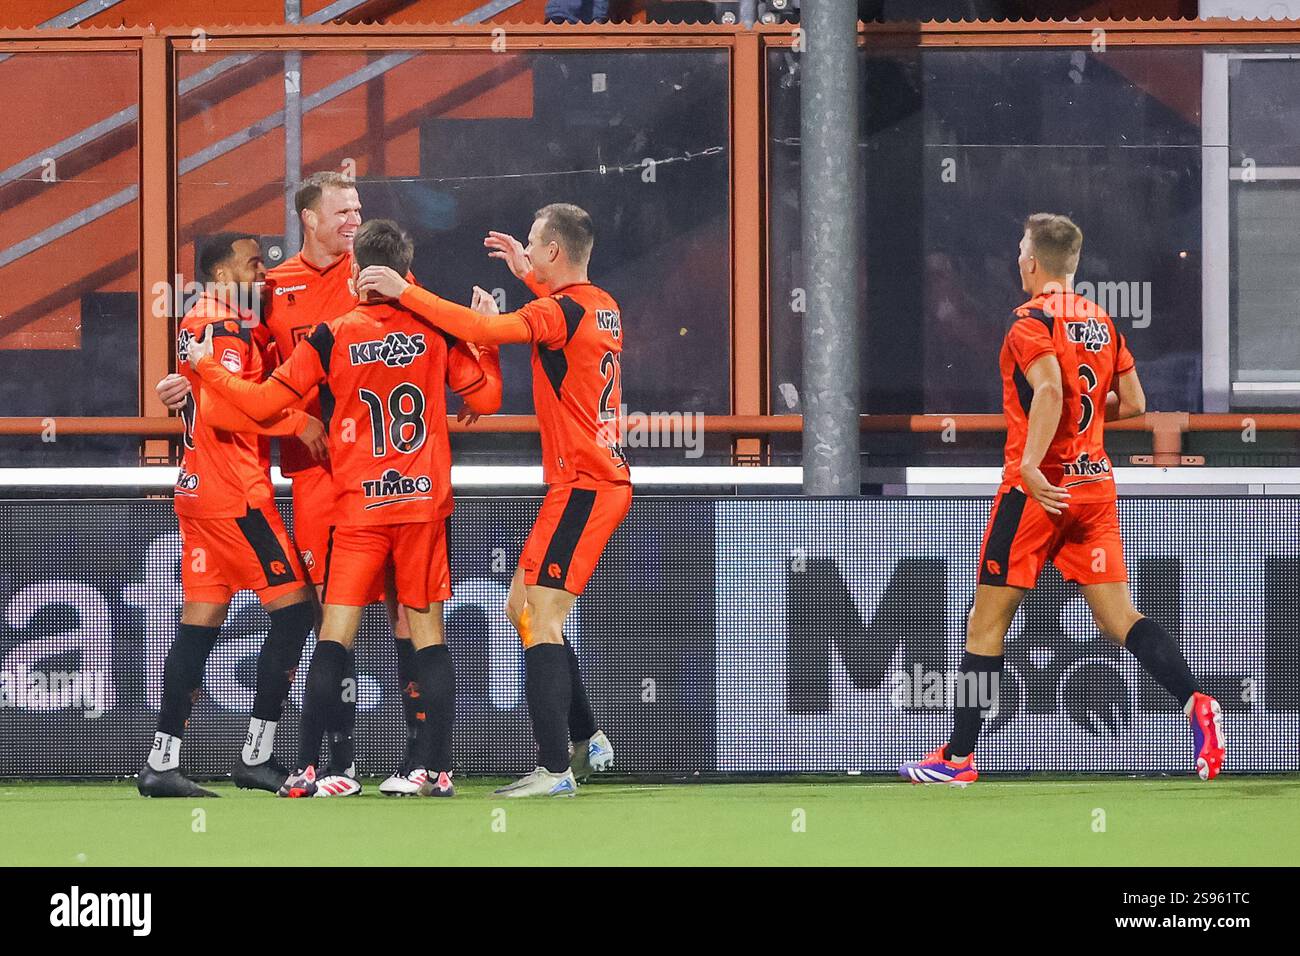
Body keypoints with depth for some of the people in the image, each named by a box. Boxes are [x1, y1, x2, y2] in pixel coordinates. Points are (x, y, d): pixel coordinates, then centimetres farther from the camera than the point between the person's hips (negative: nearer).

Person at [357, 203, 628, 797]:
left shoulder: (560, 312, -15)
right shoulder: (602, 307, 12)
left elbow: (481, 329, -26)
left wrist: (405, 292, -20)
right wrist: (529, 276, 38)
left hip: (581, 486, -9)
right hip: (607, 480, 10)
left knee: (540, 622, -11)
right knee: (524, 609, 17)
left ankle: (556, 769, -15)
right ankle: (586, 742, 19)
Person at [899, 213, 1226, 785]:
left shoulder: (1032, 320, -9)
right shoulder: (1102, 322, 11)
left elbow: (1049, 388, -26)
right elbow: (1133, 402, 14)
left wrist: (1031, 463, -32)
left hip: (1039, 488, -6)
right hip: (1096, 483, 6)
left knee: (988, 620, 3)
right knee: (1119, 618, 4)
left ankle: (958, 756, 7)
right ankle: (1196, 705, -18)